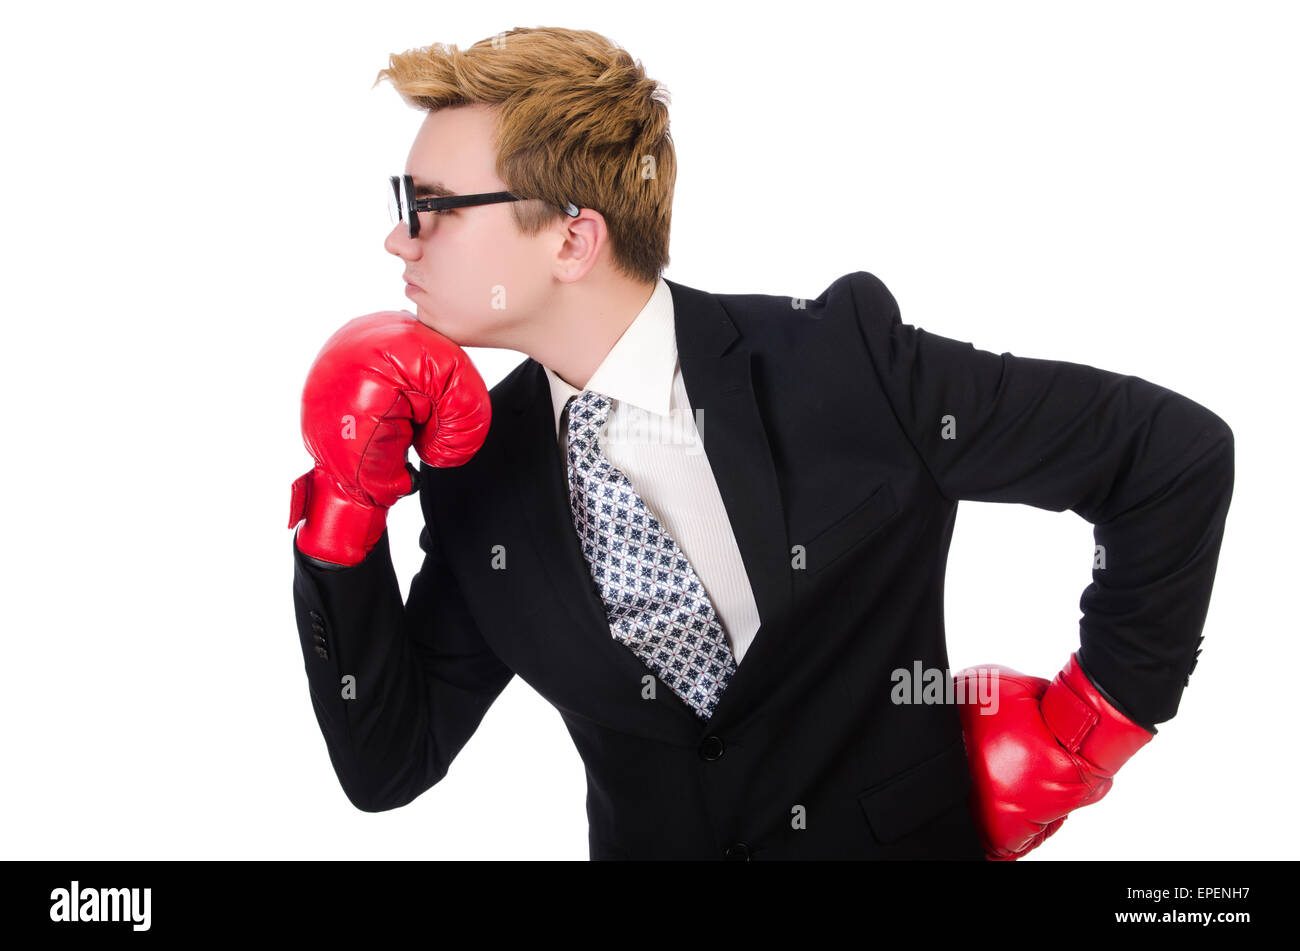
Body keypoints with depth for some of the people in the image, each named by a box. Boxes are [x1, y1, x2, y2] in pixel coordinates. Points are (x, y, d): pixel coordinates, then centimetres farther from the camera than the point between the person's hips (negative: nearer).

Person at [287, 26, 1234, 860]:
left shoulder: (847, 365, -15)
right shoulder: (475, 468, -5)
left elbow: (1176, 450, -8)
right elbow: (389, 765, -5)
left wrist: (1096, 717, -4)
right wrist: (345, 519, -15)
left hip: (897, 833, -3)